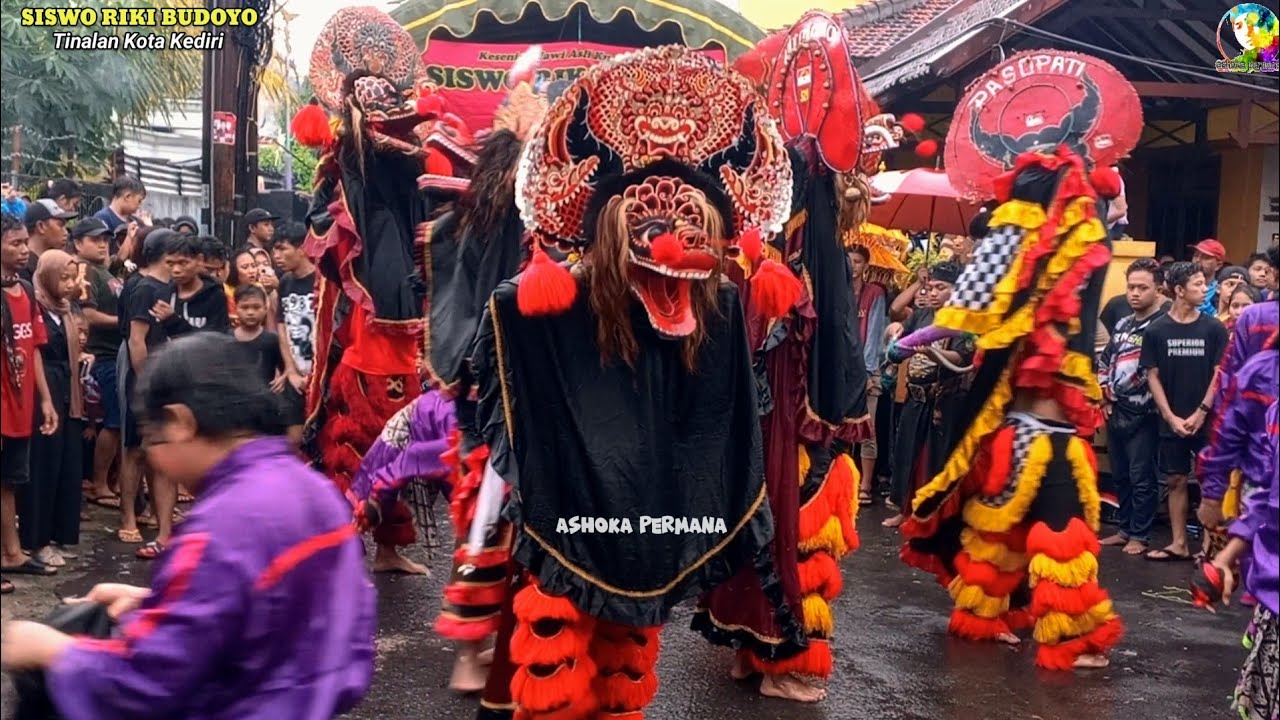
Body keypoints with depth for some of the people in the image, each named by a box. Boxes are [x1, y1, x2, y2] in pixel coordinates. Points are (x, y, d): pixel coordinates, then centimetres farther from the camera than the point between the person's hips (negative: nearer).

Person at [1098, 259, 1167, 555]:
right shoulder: (1122, 324, 13)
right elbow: (1104, 361, 22)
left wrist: (1148, 400, -13)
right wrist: (1103, 396, 14)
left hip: (1143, 414, -7)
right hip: (1116, 412, 7)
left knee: (1141, 478, 1)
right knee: (1120, 476, 14)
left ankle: (1140, 535, 10)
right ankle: (1124, 529, 25)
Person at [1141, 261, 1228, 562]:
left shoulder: (1213, 328, -1)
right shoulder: (1157, 330, -1)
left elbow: (1220, 375, -2)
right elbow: (1153, 376, 0)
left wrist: (1200, 413, -9)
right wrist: (1171, 417, -7)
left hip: (1206, 420, -1)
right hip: (1171, 421, 1)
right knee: (1176, 481, 8)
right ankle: (1179, 544, 17)